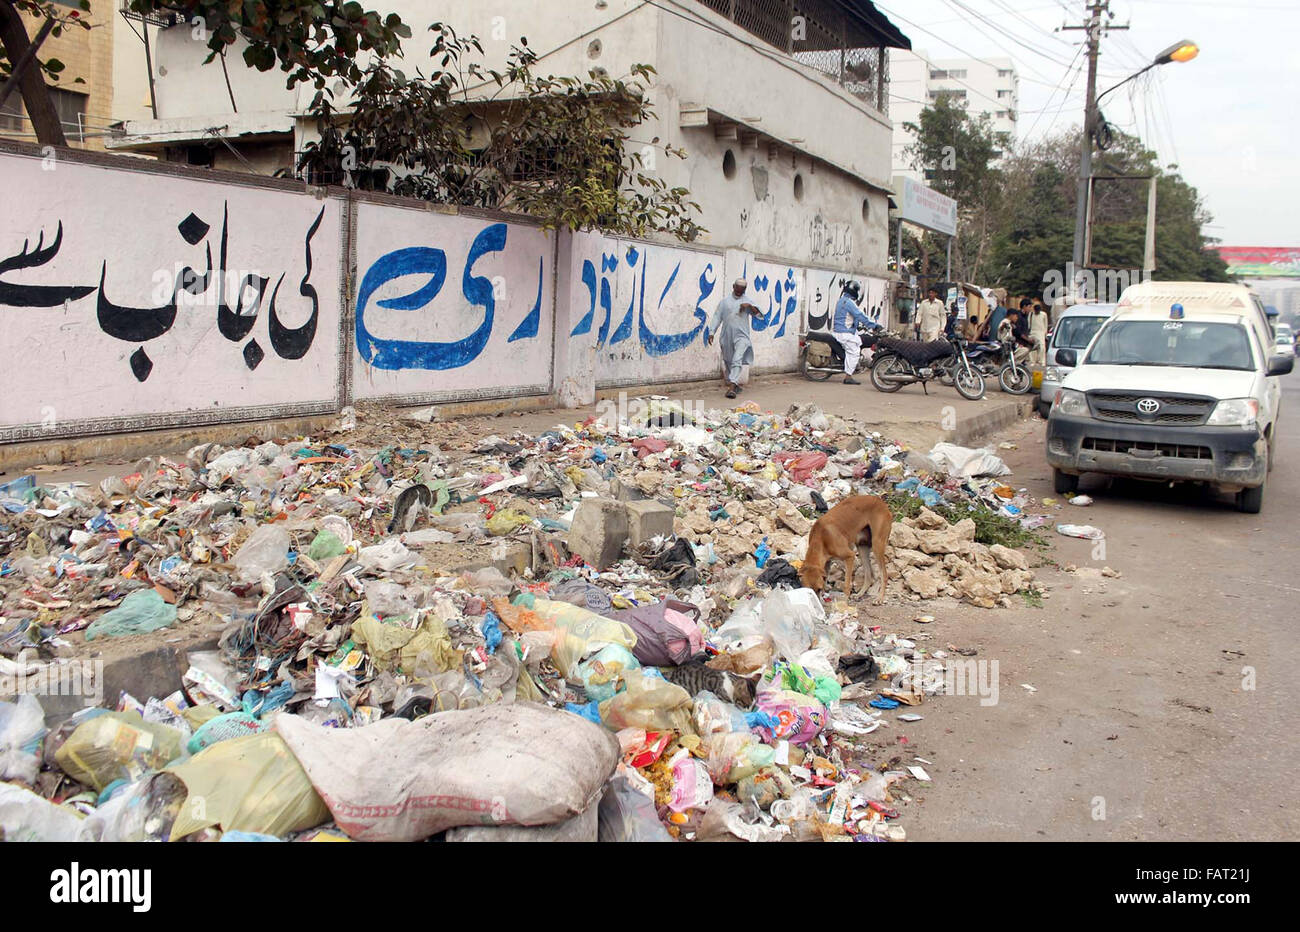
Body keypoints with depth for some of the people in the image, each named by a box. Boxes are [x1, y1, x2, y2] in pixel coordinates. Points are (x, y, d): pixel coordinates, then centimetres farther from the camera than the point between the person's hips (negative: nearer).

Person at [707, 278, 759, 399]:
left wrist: (749, 306, -18)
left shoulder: (747, 301, 8)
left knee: (737, 361, -16)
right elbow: (717, 317, 8)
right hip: (726, 337, 3)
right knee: (728, 361, 13)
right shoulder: (725, 301, 10)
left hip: (741, 336, -3)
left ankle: (732, 387, -24)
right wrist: (712, 333, 0)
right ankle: (735, 383, 31)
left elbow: (758, 314, -2)